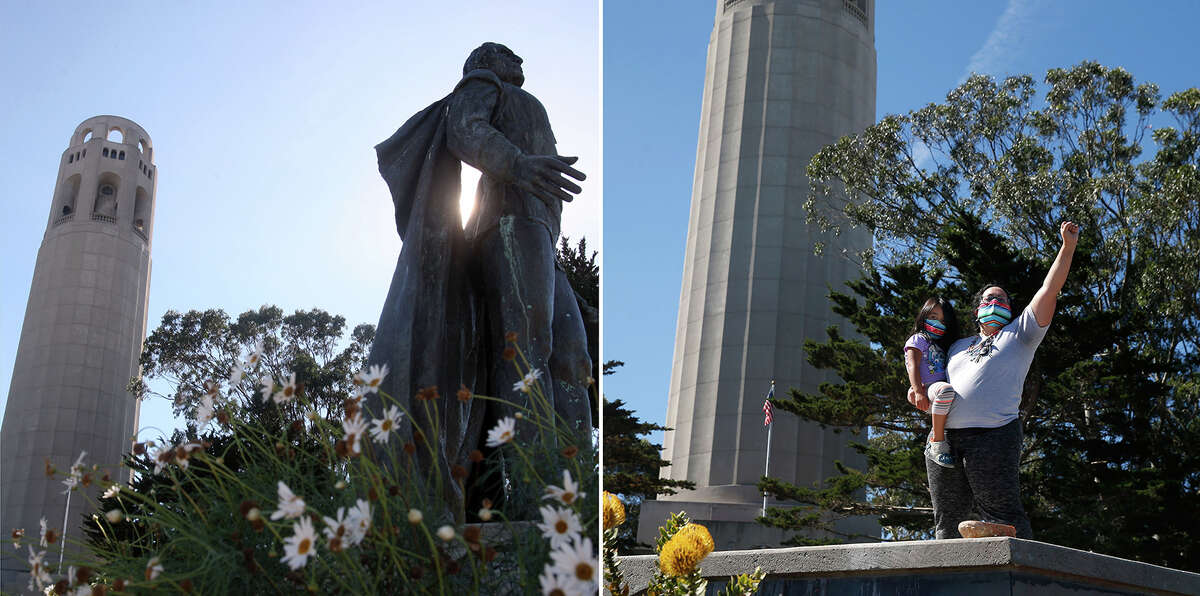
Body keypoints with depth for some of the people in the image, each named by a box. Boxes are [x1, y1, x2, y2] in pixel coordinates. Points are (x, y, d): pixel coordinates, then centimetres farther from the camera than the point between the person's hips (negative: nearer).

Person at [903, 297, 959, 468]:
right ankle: (937, 445, -33)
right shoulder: (918, 339, 8)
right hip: (928, 388, -8)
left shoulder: (942, 345, 32)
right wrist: (919, 392, -23)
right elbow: (913, 366, -8)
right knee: (946, 390, -41)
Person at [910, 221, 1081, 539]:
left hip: (993, 437, -5)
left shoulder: (1019, 334, 15)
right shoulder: (959, 346, 28)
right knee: (947, 522, 2)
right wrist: (918, 392, 8)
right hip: (945, 439, 5)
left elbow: (1049, 290, 7)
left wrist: (1067, 247, 2)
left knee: (1000, 511, -13)